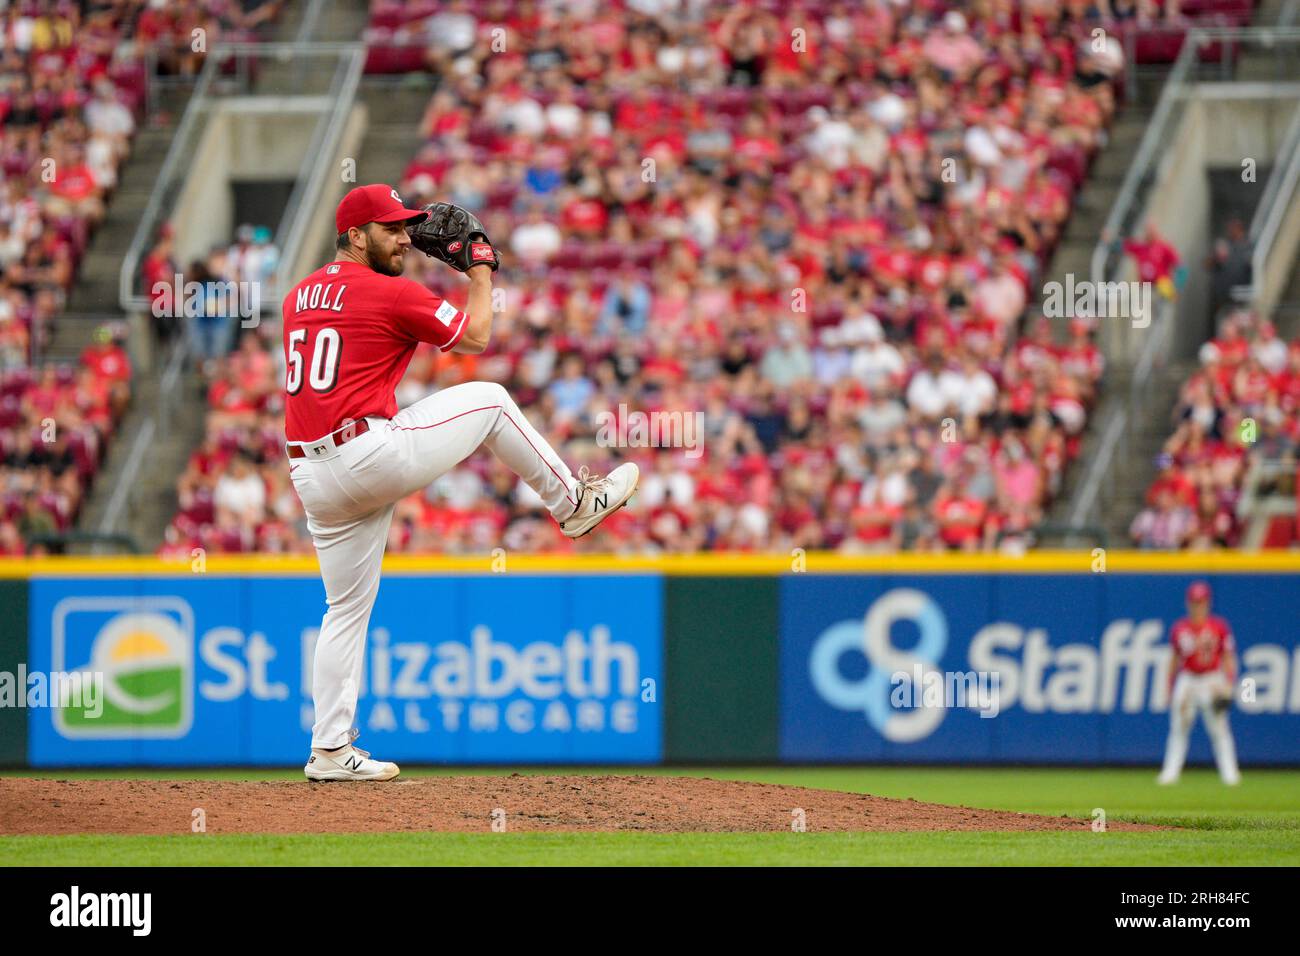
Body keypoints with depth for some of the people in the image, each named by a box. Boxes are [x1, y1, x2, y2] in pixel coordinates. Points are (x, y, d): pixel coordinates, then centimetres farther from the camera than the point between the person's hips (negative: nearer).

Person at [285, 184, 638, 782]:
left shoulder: (299, 297, 16)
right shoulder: (392, 294, -6)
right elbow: (475, 335, 7)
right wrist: (481, 269, 21)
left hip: (312, 479, 7)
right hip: (370, 453, -7)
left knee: (347, 609, 14)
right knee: (489, 400, 12)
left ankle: (330, 749, 12)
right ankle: (573, 505, 25)